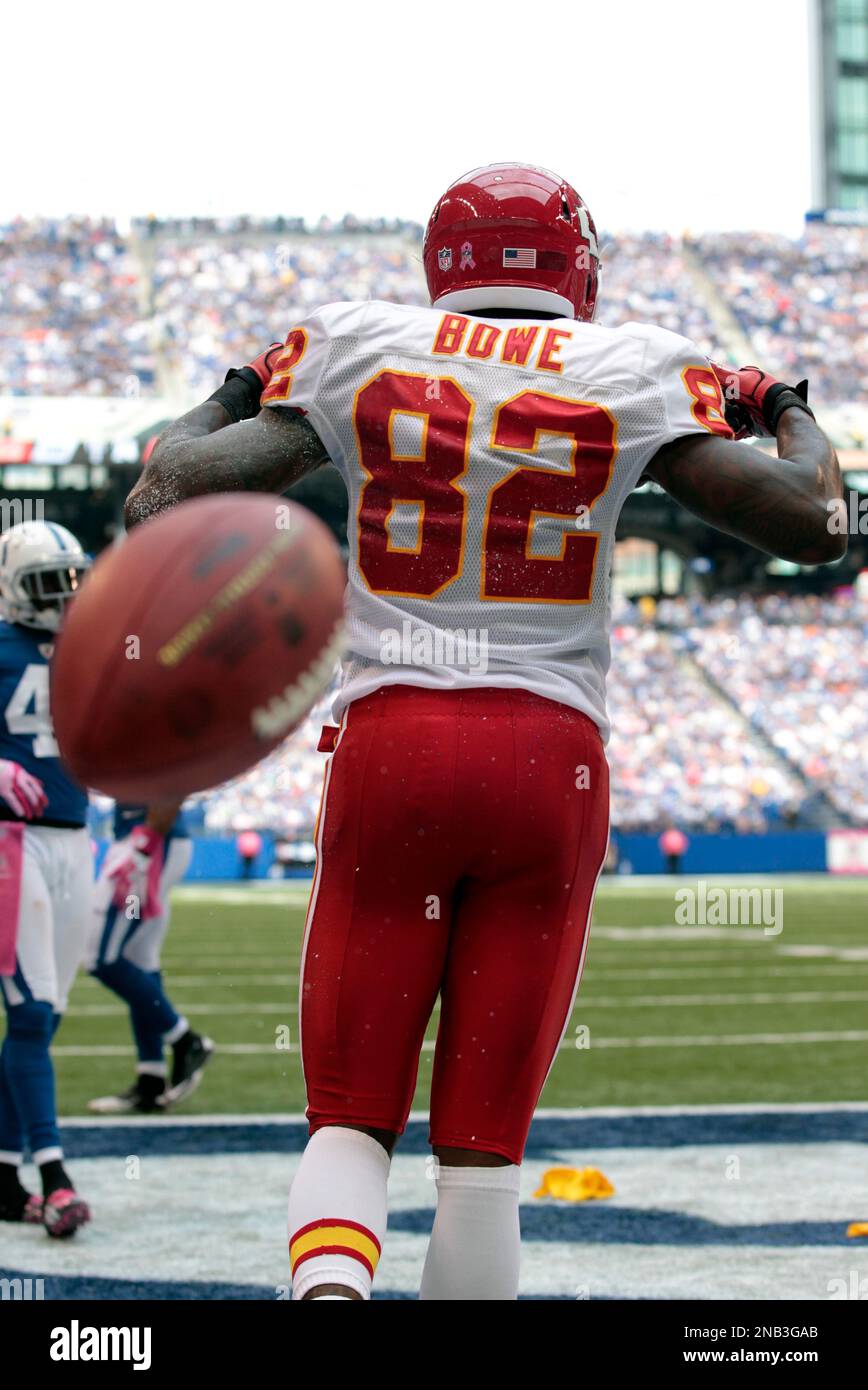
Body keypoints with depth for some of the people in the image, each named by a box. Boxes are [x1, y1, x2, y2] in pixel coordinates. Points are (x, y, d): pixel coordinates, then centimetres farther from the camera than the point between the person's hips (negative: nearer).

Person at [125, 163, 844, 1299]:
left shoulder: (355, 354, 6)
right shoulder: (631, 376, 4)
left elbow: (162, 504, 3)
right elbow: (811, 525, 1)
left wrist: (227, 403, 24)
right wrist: (791, 417, 22)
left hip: (388, 747, 0)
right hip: (551, 758, 0)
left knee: (350, 1124, 6)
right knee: (481, 1148, 7)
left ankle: (328, 1293, -24)